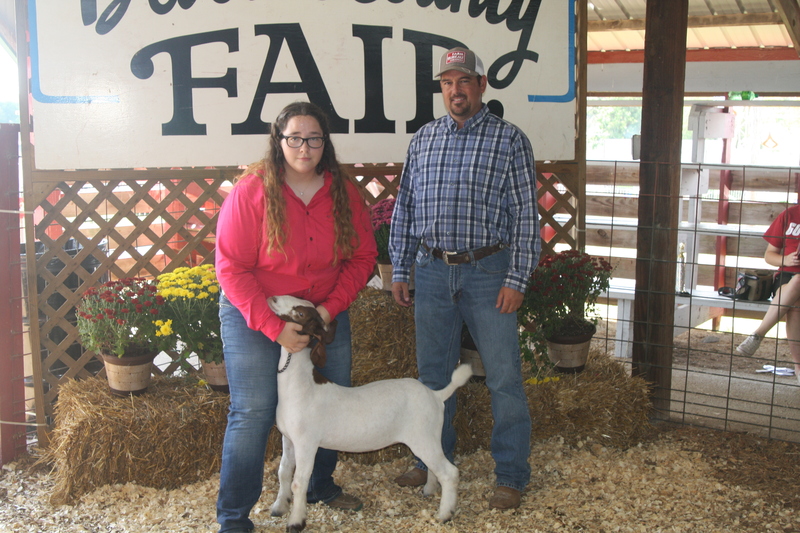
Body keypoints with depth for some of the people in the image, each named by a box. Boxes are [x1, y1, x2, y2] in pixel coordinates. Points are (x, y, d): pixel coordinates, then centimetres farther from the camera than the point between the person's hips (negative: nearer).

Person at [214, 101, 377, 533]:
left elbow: (362, 255, 1)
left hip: (325, 314, 5)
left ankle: (320, 485, 36)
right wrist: (274, 327, -22)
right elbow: (231, 267, -17)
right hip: (255, 316, -4)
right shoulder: (252, 190, -16)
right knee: (253, 413, -8)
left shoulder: (344, 192, -3)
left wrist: (332, 307, -13)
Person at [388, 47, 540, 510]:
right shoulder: (423, 139, 10)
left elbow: (526, 214, -5)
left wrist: (516, 279, -10)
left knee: (504, 377, 2)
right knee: (434, 373, 14)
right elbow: (405, 208, 13)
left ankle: (512, 476, 15)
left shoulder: (510, 139, -2)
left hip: (488, 271, -4)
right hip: (433, 271, 4)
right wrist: (400, 271, 8)